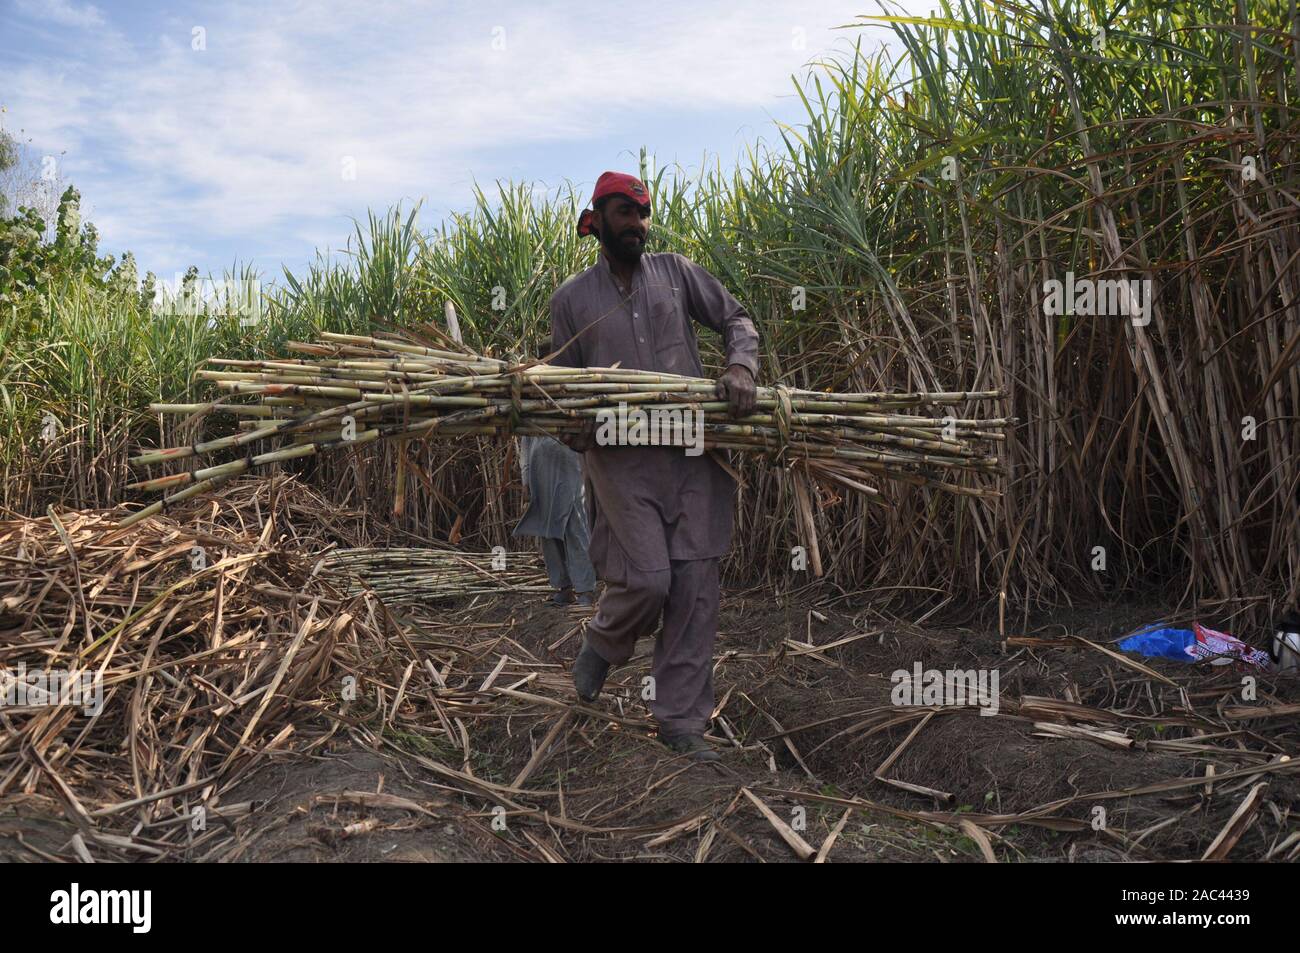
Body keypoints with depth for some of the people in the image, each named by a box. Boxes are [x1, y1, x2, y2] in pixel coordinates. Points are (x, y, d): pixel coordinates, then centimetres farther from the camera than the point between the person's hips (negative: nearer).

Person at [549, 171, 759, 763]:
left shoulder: (677, 272, 11)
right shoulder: (572, 298, 8)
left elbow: (736, 319, 13)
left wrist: (740, 366, -9)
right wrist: (576, 433, -9)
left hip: (694, 451, 2)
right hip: (621, 458, -2)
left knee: (696, 587, 0)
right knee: (647, 579, -14)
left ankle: (681, 719, 13)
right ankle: (603, 647, 22)